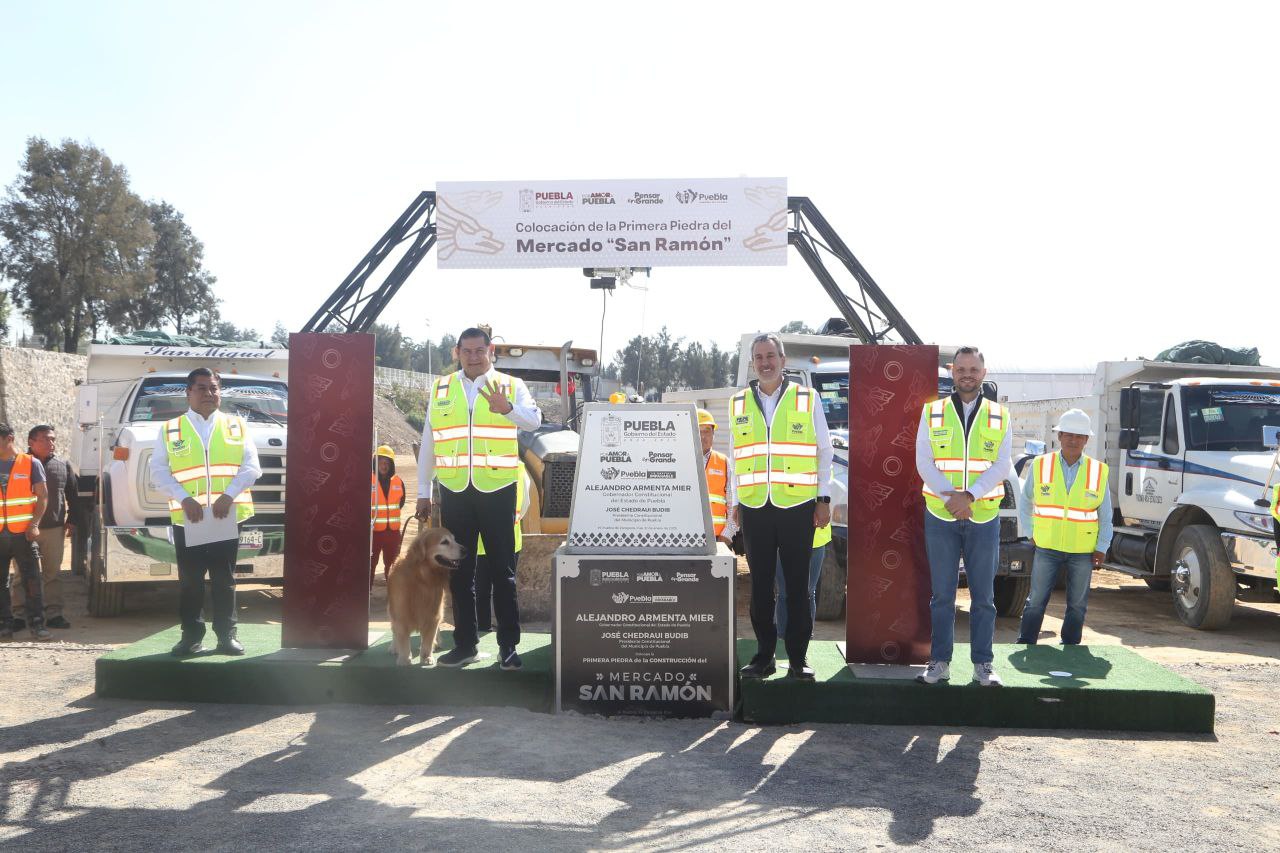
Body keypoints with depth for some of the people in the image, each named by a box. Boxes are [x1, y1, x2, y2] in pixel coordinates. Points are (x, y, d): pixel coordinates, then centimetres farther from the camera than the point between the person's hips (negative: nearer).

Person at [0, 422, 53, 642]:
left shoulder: (31, 463, 2)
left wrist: (34, 525, -9)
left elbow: (43, 495, 0)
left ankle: (37, 625, 1)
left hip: (23, 532, -3)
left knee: (32, 579, -3)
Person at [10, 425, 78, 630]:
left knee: (53, 573, 6)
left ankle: (53, 614, 11)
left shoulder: (63, 467, 8)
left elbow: (73, 496, 14)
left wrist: (71, 521, 9)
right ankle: (20, 615, 9)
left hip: (54, 528, 3)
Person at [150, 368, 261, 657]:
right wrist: (184, 499, -12)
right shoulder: (170, 429, 7)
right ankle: (191, 636, 14)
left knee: (225, 579, 6)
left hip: (228, 516, 0)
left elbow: (251, 467, 2)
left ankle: (227, 635, 13)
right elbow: (159, 471, 2)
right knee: (189, 581, 4)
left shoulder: (237, 425, 8)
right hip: (186, 518, 0)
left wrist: (228, 495, -12)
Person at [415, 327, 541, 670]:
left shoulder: (511, 385, 3)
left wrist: (506, 408, -35)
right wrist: (423, 492, 13)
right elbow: (428, 443, 14)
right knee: (459, 572, 9)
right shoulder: (440, 388, 11)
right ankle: (465, 643, 20)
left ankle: (508, 645, 10)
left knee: (503, 571, 3)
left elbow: (534, 419, -14)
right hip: (454, 491, 3)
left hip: (497, 490, -3)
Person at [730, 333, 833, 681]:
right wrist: (737, 502, 11)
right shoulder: (739, 403, 10)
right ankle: (764, 655, 17)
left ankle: (798, 658, 12)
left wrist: (824, 499, 2)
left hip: (797, 505, -2)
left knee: (797, 585, 3)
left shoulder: (807, 398, 3)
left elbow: (823, 450, 6)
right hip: (754, 507, 2)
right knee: (760, 585, 7)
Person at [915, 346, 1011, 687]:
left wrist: (969, 495, -16)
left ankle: (983, 664, 14)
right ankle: (940, 662, 12)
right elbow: (924, 462, -3)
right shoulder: (932, 413, 4)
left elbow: (1002, 464, -3)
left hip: (984, 517, 1)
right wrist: (951, 498, -15)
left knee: (983, 595, 5)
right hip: (940, 517, 0)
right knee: (942, 594, 4)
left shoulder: (999, 416, 6)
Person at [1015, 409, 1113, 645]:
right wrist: (1031, 532, 6)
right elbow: (1025, 503, 12)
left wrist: (1102, 547, 1)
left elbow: (1105, 516, 7)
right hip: (1047, 547, -1)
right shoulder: (1040, 465, 1)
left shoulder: (1098, 471, 2)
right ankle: (1024, 645, 9)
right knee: (1036, 601, 1)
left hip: (1083, 551, 1)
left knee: (1077, 604, 9)